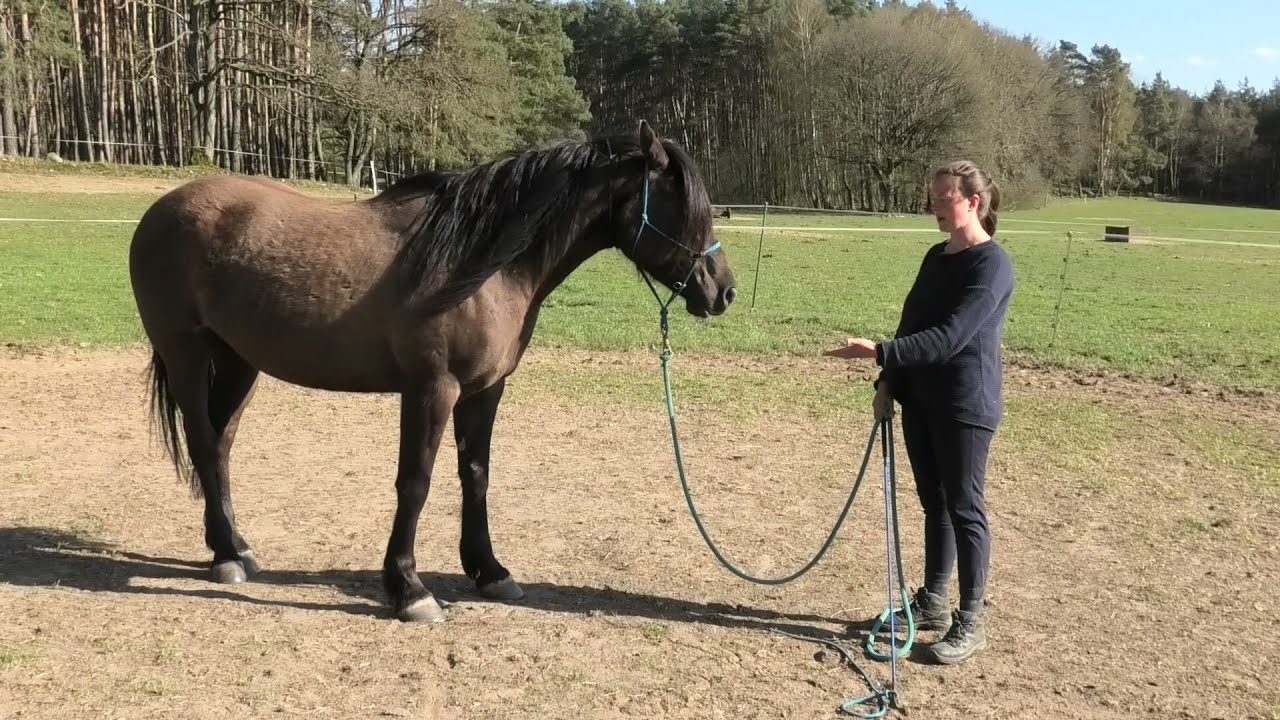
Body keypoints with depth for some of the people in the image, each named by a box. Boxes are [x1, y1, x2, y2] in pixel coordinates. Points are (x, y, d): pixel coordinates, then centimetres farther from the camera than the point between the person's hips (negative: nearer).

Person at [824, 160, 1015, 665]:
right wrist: (888, 383, 7)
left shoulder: (992, 265, -15)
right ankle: (932, 602, 28)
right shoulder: (936, 257, 11)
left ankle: (970, 622, 11)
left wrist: (879, 353, -29)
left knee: (964, 508, 0)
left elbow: (948, 337, -24)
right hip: (921, 400, 8)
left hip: (966, 406, -8)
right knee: (934, 503, 16)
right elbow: (911, 324, 15)